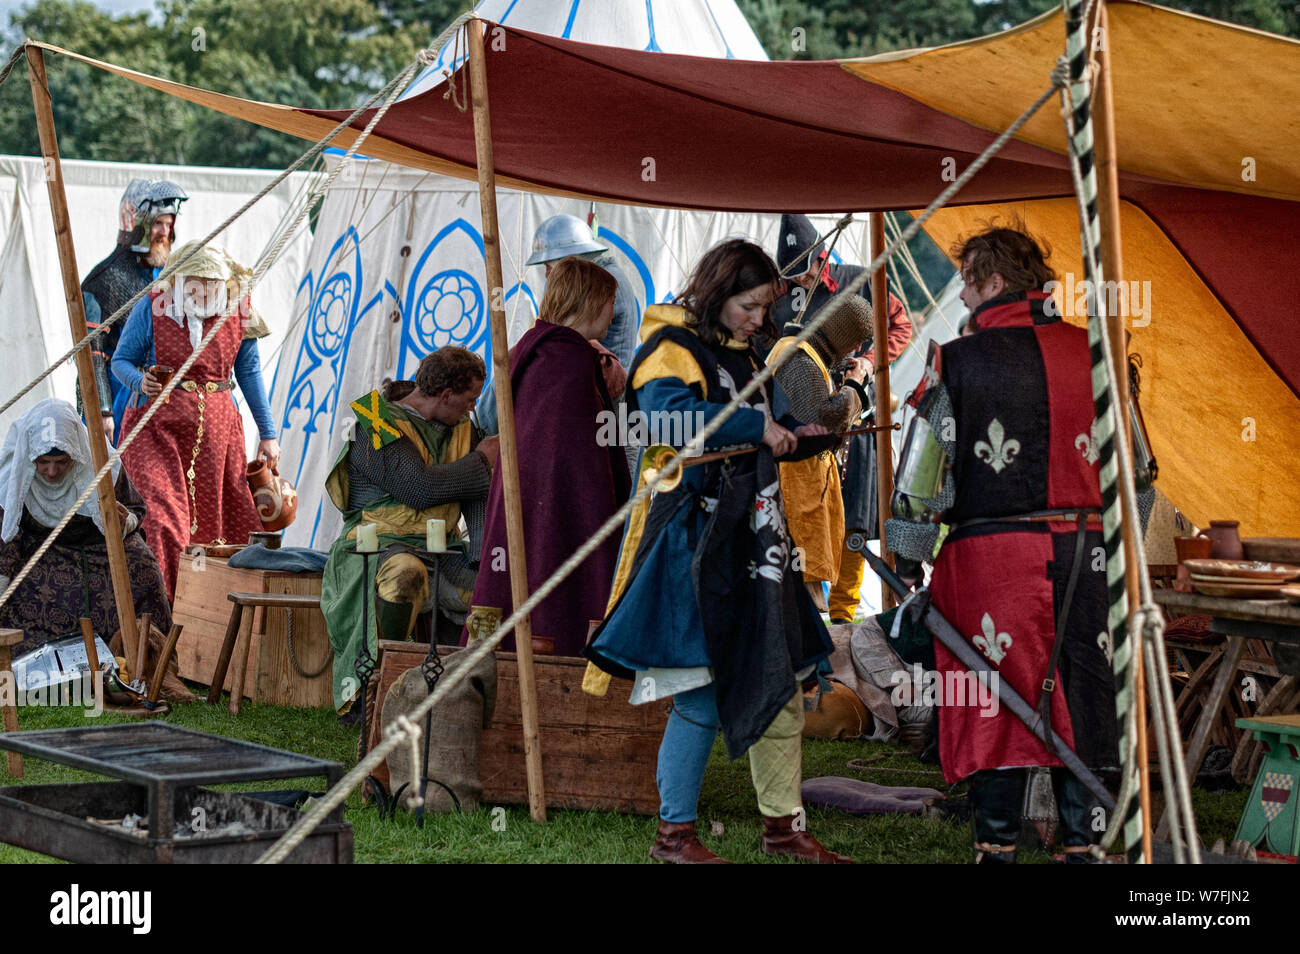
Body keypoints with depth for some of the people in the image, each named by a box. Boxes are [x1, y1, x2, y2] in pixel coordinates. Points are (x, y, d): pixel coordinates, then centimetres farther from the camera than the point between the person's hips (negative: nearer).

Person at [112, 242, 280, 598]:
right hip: (157, 424, -3)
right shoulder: (153, 308, -5)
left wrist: (267, 434, 15)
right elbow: (121, 360, 4)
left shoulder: (237, 314, 3)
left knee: (215, 521, 5)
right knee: (166, 513, -18)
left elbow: (249, 372, 13)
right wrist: (140, 381, -20)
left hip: (215, 426, 3)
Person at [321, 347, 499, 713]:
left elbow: (479, 495, 6)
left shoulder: (462, 429, 16)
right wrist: (481, 460, -7)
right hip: (384, 543, -6)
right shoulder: (376, 428, -8)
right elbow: (420, 487, -21)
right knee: (404, 573, -41)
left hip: (444, 550, 6)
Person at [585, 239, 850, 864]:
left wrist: (797, 437, 8)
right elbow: (671, 415, -28)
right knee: (702, 694, -7)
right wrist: (759, 427, -21)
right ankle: (674, 834, 4)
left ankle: (783, 825, 18)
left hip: (753, 542, 9)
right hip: (695, 542, -9)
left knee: (781, 685, 9)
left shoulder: (743, 357, 20)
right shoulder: (671, 348, -7)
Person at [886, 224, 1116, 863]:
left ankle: (997, 844, 2)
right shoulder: (1090, 352, 7)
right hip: (1081, 547, 3)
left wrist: (908, 558, 4)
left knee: (997, 702, 2)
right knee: (1077, 695, 8)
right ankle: (1083, 841, 11)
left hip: (992, 550, -3)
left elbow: (921, 465, -3)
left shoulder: (957, 360, -3)